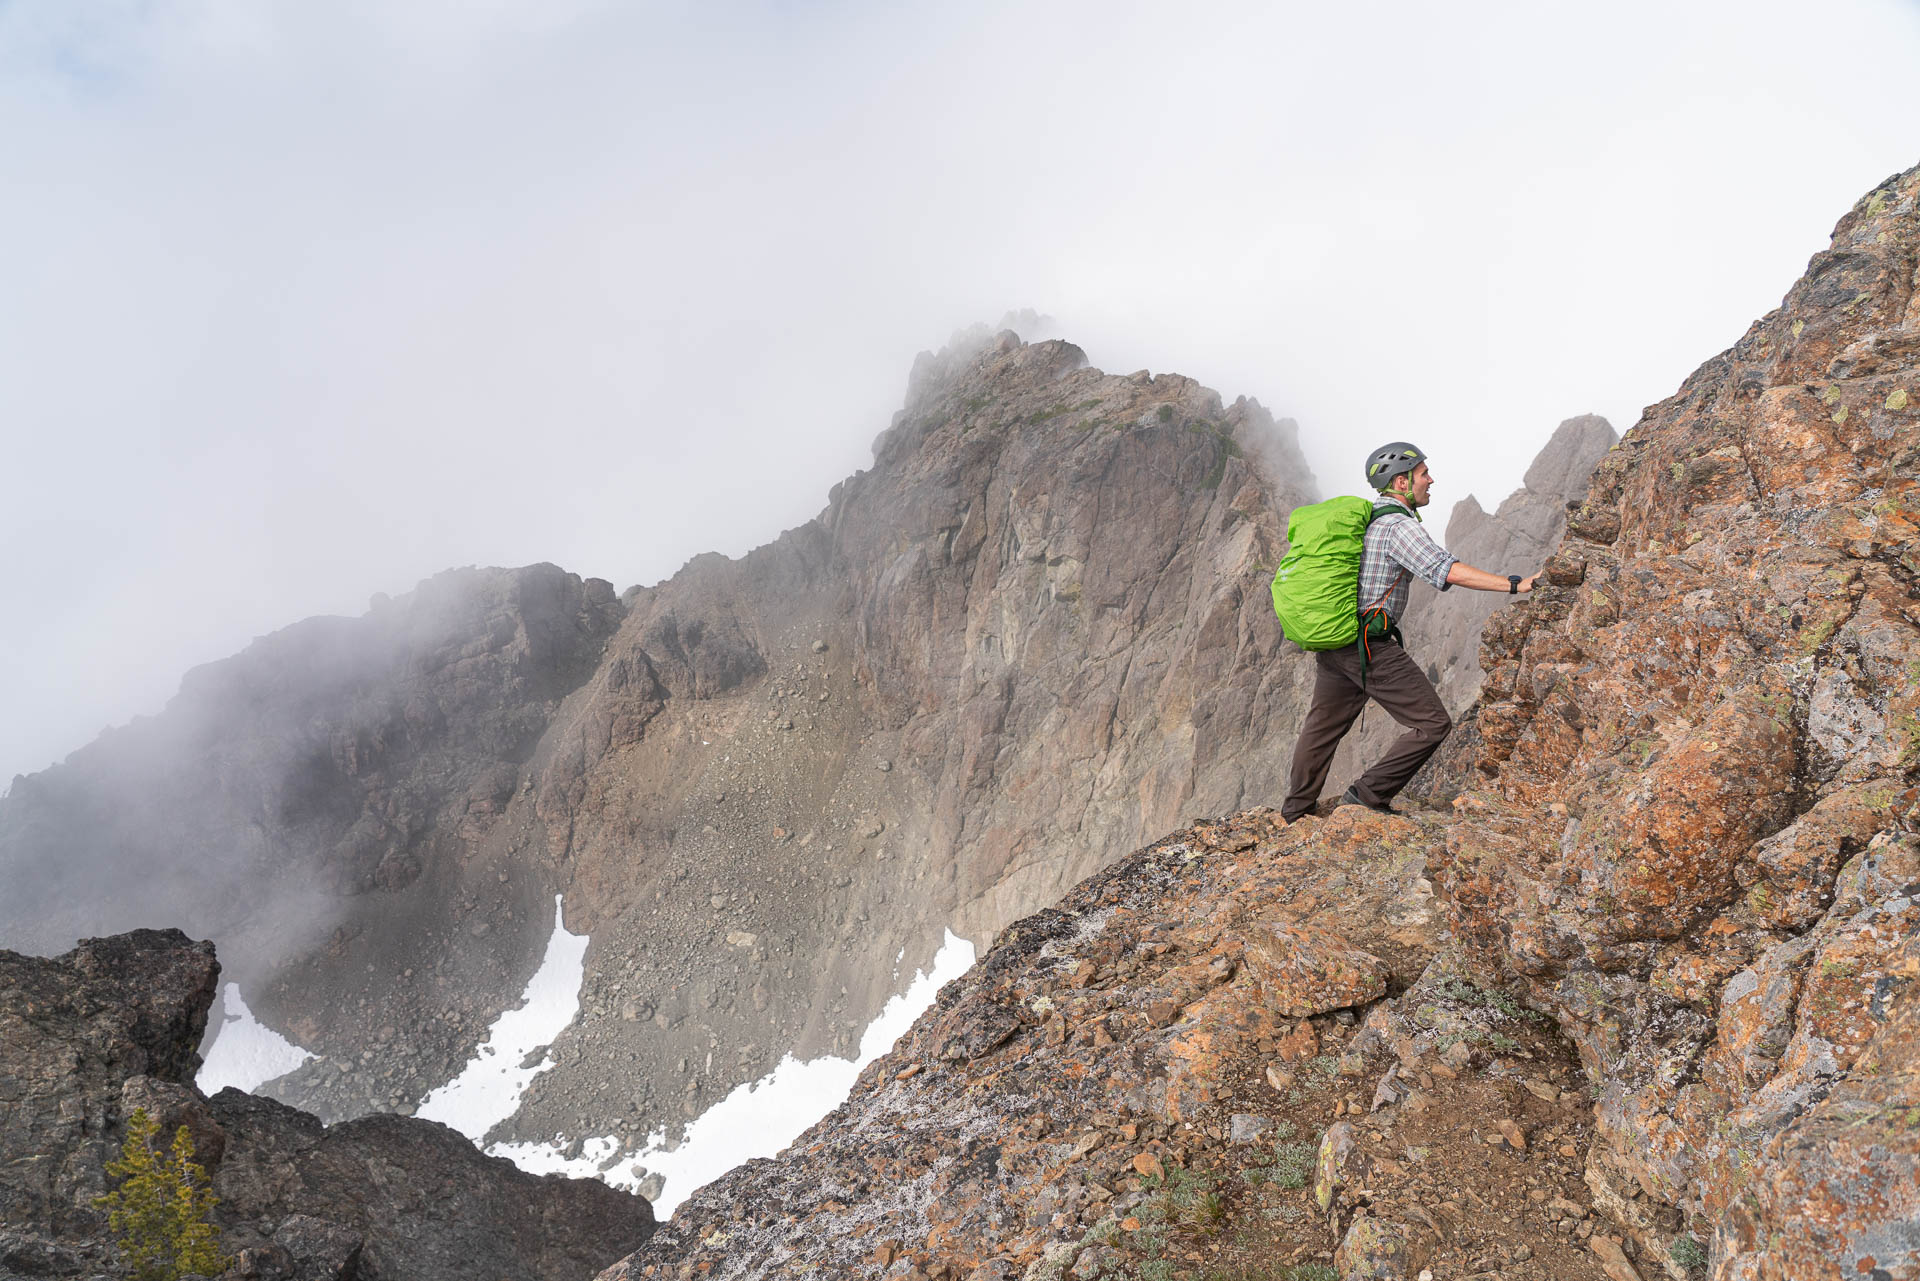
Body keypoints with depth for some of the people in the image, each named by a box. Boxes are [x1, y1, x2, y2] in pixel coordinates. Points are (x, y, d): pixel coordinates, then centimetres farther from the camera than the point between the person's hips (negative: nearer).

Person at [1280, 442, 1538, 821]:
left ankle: (1294, 814, 34)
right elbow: (1447, 571, -27)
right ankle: (1368, 796, 2)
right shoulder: (1399, 526, -15)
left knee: (1323, 727, 22)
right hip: (1372, 648, -9)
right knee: (1432, 723, -1)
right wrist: (1516, 584, -28)